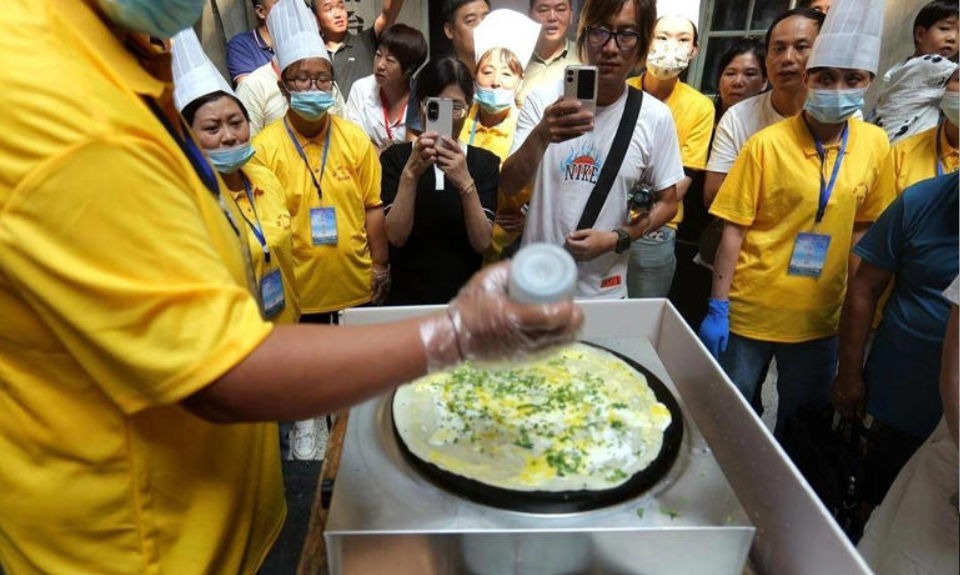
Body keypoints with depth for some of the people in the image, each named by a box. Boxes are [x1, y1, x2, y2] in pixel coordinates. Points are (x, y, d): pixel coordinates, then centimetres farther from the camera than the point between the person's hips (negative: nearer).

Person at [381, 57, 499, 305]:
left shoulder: (485, 162, 4)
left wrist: (465, 184, -19)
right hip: (407, 296, 0)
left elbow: (482, 243, -6)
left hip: (465, 296, 1)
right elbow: (396, 237, -8)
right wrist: (411, 174, -20)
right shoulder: (395, 156, 3)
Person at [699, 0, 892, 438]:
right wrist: (716, 309, -13)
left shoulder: (875, 144, 1)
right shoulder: (767, 144, -11)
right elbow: (732, 232, -11)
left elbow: (862, 226, 9)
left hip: (819, 319, 4)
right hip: (751, 314, -4)